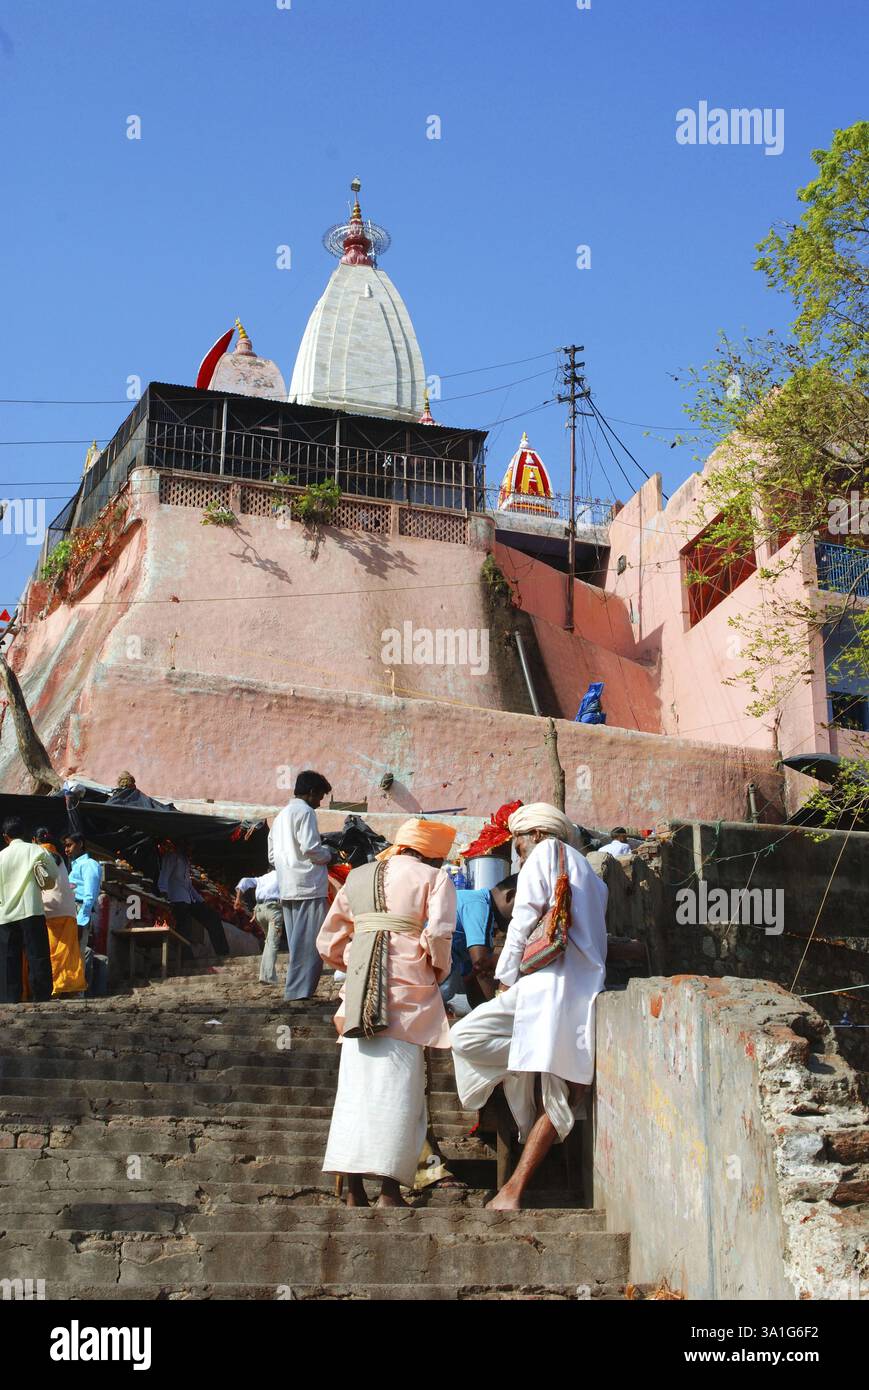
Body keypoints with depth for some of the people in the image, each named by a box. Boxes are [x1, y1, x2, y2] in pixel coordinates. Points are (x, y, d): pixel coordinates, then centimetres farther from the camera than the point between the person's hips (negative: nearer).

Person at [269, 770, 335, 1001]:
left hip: (287, 889, 9)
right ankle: (300, 990, -11)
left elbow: (272, 856, 22)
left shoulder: (281, 815, 21)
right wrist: (329, 855, 1)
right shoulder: (305, 811, -6)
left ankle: (295, 991, 13)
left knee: (298, 942, 12)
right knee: (310, 943, -8)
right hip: (308, 887, -9)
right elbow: (310, 848, -17)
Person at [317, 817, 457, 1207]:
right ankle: (389, 1189, -8)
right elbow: (438, 932, -11)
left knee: (356, 1081, 6)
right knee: (399, 1084, -3)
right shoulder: (434, 877, 6)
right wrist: (439, 971, 5)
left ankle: (354, 1189, 4)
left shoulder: (358, 877, 21)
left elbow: (328, 941, 20)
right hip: (407, 985, -4)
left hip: (360, 984, 4)